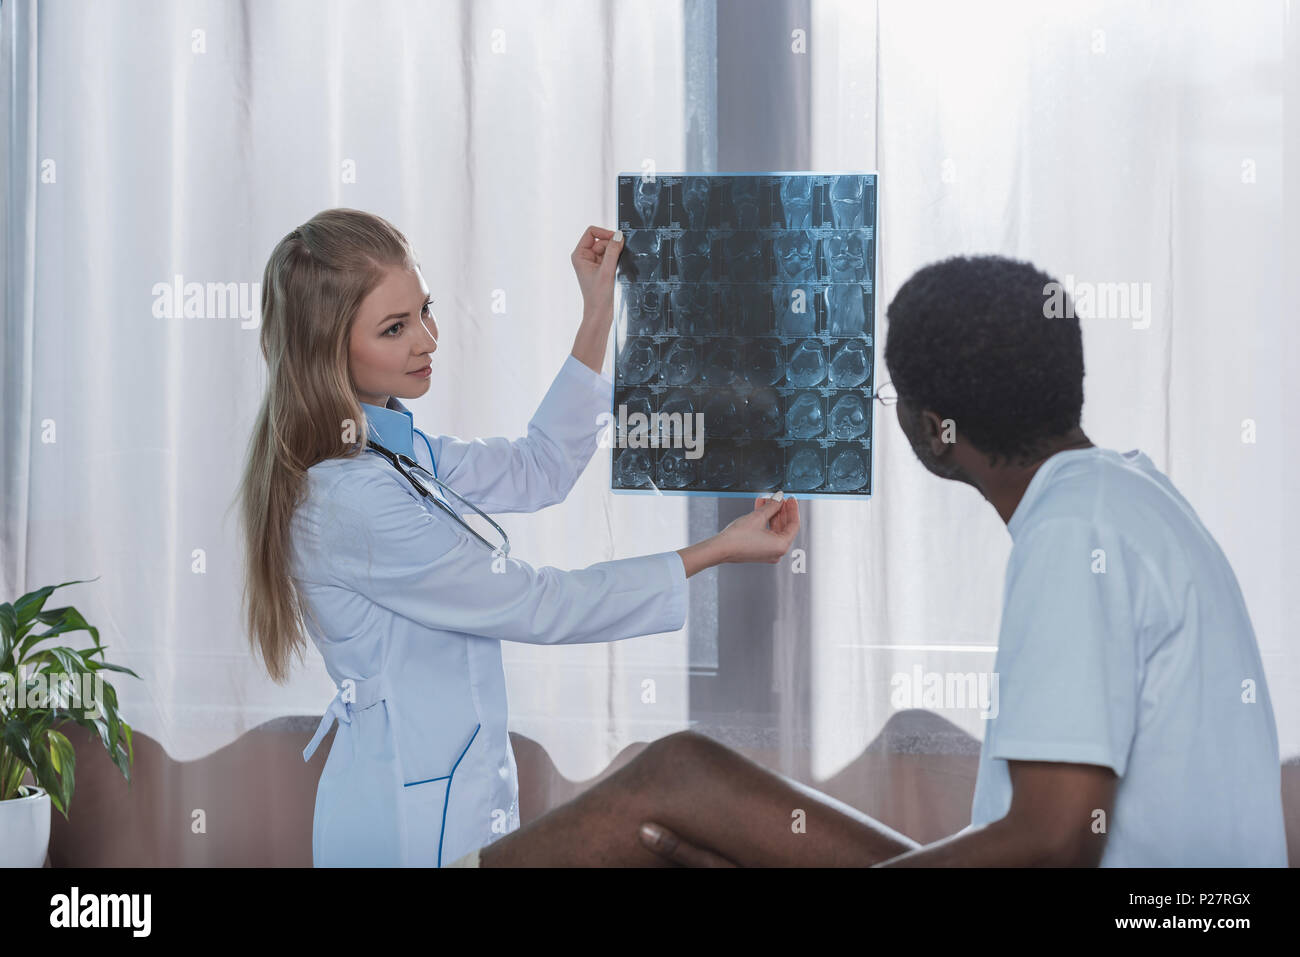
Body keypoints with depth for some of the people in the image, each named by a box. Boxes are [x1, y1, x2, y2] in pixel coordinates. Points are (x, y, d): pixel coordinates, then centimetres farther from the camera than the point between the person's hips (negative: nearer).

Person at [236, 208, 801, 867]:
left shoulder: (387, 444, 5)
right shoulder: (350, 501, -24)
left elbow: (539, 471, 17)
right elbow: (538, 607, -19)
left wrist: (598, 317, 11)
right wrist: (718, 551, -12)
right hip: (411, 818, -9)